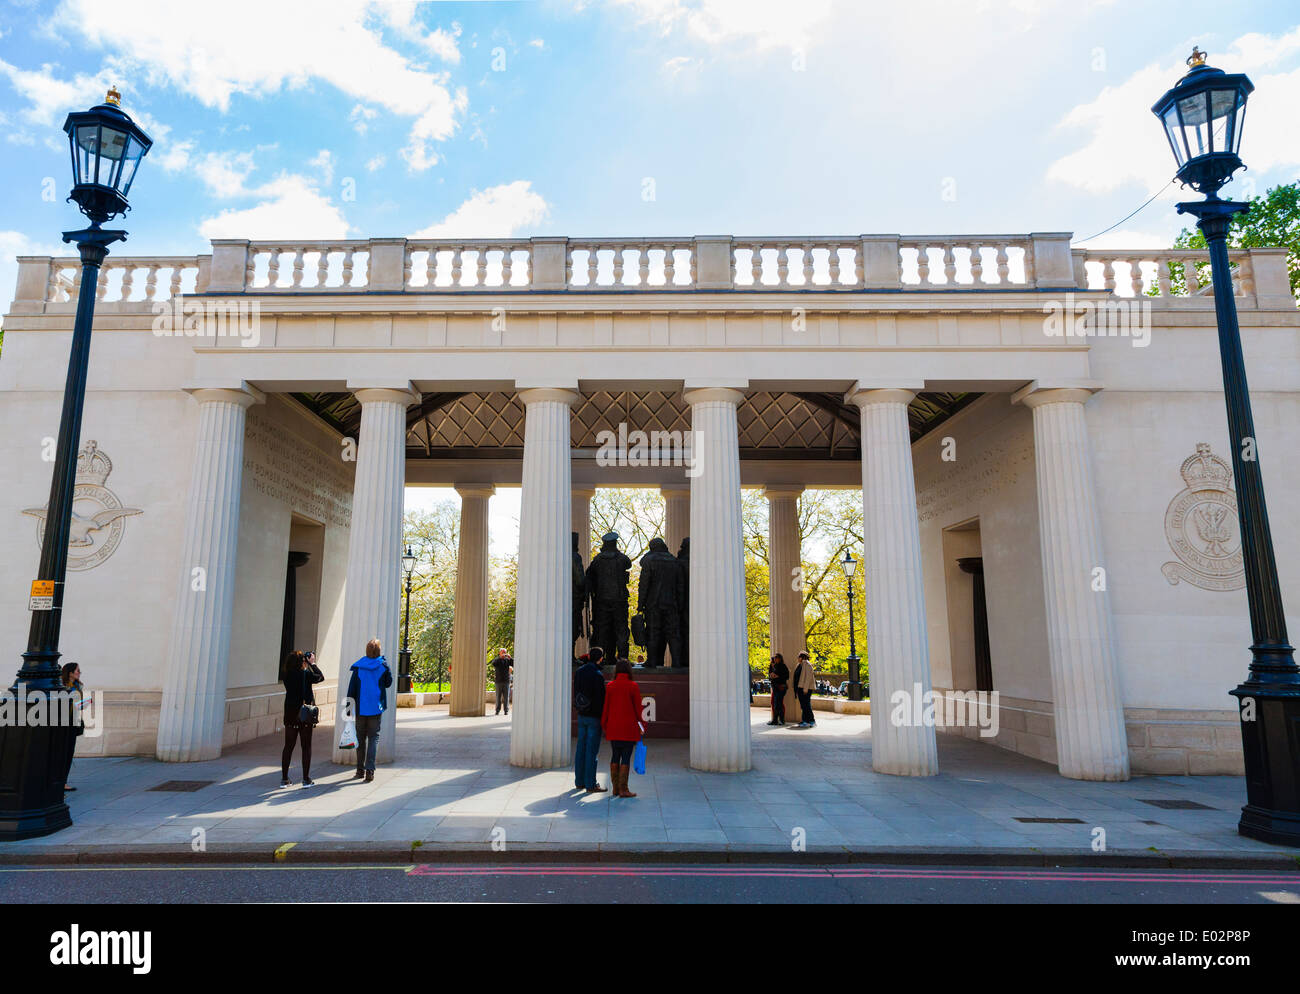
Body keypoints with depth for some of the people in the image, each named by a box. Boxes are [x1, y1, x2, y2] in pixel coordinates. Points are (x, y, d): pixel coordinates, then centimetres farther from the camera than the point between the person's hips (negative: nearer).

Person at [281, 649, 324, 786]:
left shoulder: (286, 675, -3)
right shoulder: (306, 674, -15)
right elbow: (320, 677, 1)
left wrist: (307, 664, 13)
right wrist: (312, 663, 6)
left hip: (290, 715, 4)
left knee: (288, 746, 12)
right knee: (306, 746, 6)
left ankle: (284, 779, 14)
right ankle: (306, 779, 9)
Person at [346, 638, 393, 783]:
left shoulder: (358, 666, -3)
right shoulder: (383, 665, -5)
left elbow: (352, 686, -4)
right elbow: (388, 683, 7)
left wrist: (350, 703, 1)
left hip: (361, 707, 1)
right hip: (376, 708, -1)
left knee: (361, 738, 12)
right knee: (374, 738, 3)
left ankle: (360, 770, 18)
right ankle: (370, 772, -7)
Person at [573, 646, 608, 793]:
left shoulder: (579, 671, 5)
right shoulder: (597, 675, -17)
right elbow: (600, 698, -17)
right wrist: (603, 717, -10)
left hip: (581, 715, 7)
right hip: (594, 716, -7)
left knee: (581, 748, 14)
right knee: (592, 750, 0)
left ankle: (579, 781, 23)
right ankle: (591, 784, 5)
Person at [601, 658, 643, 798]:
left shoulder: (610, 686, 0)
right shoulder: (633, 686, -8)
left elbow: (605, 707, 2)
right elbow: (638, 708, -4)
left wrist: (603, 725, 12)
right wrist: (640, 725, 9)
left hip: (613, 727, 4)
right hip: (629, 727, -4)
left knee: (615, 756, 13)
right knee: (626, 758, 0)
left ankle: (615, 788, 17)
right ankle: (623, 789, 1)